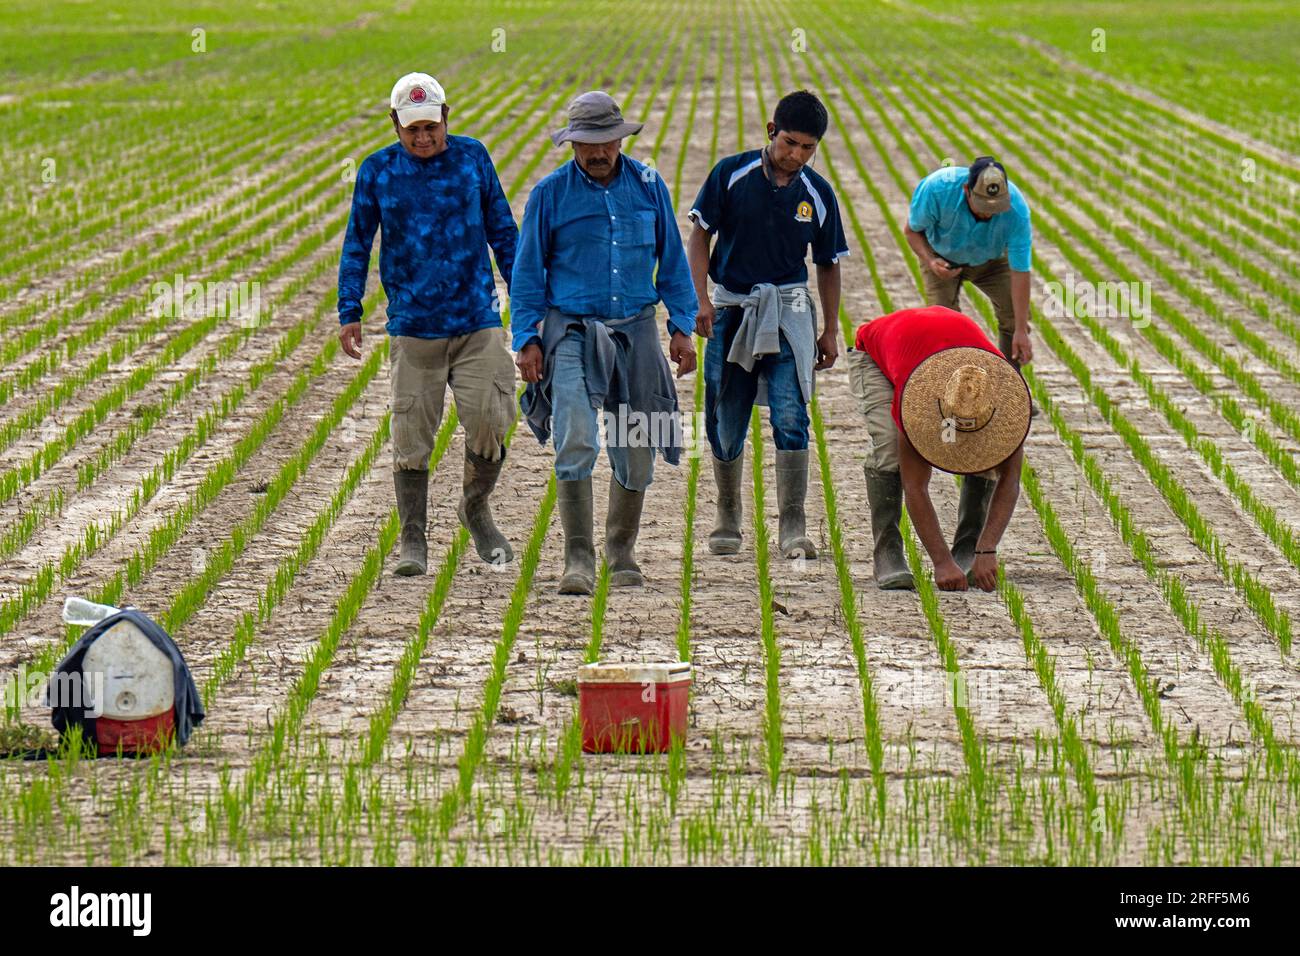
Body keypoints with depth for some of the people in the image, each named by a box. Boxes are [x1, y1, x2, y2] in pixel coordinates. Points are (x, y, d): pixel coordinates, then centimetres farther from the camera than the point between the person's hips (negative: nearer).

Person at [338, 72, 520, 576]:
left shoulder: (472, 157, 5)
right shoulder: (377, 170, 2)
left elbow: (502, 231, 13)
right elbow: (357, 244, 7)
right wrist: (349, 313, 1)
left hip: (479, 322, 1)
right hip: (413, 329, 0)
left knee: (488, 424, -5)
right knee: (412, 436, 0)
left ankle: (475, 508, 22)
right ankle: (413, 541, 11)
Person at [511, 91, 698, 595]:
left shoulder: (648, 186, 4)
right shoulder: (550, 193, -2)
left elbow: (672, 261, 11)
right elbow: (527, 271, 2)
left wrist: (682, 326, 5)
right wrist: (527, 338, -5)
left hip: (635, 331, 3)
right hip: (572, 332, -3)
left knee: (635, 452, 8)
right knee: (575, 444, -17)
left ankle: (621, 552, 25)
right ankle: (578, 558, -14)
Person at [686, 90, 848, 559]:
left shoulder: (817, 195, 0)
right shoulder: (731, 174, -5)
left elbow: (828, 265, 11)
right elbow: (700, 235, 1)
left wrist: (830, 331, 10)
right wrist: (700, 299, -9)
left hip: (788, 311, 0)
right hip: (730, 308, 0)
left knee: (790, 417, -14)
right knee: (725, 425, 6)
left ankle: (793, 528, -12)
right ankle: (727, 521, 24)